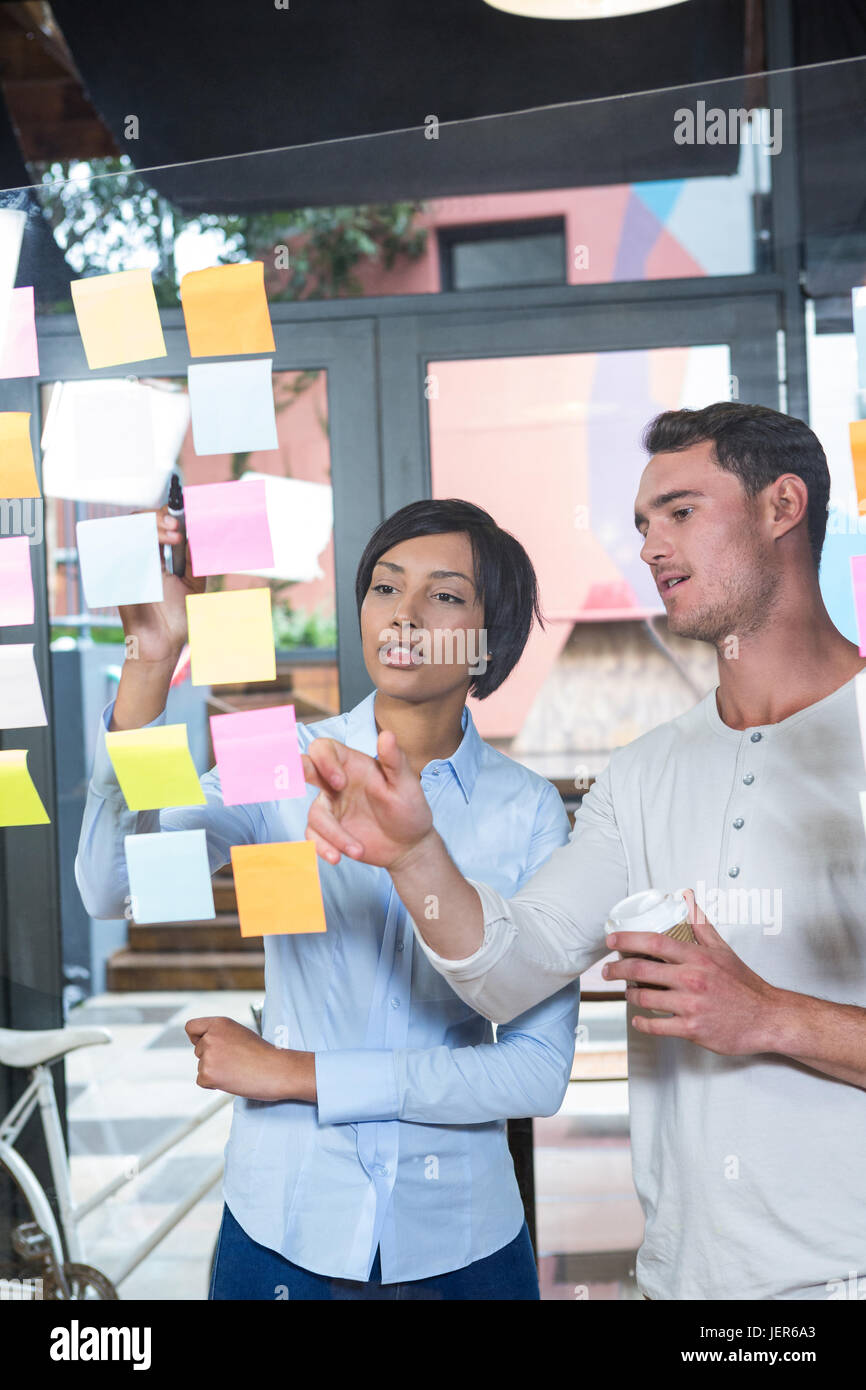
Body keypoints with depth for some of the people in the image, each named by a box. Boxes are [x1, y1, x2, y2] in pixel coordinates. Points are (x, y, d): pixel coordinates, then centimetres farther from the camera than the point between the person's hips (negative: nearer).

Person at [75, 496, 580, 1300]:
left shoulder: (527, 811, -7)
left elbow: (541, 1069, -12)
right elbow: (113, 888, -21)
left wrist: (299, 1074, -14)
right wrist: (151, 659, -30)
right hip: (283, 1232, 1)